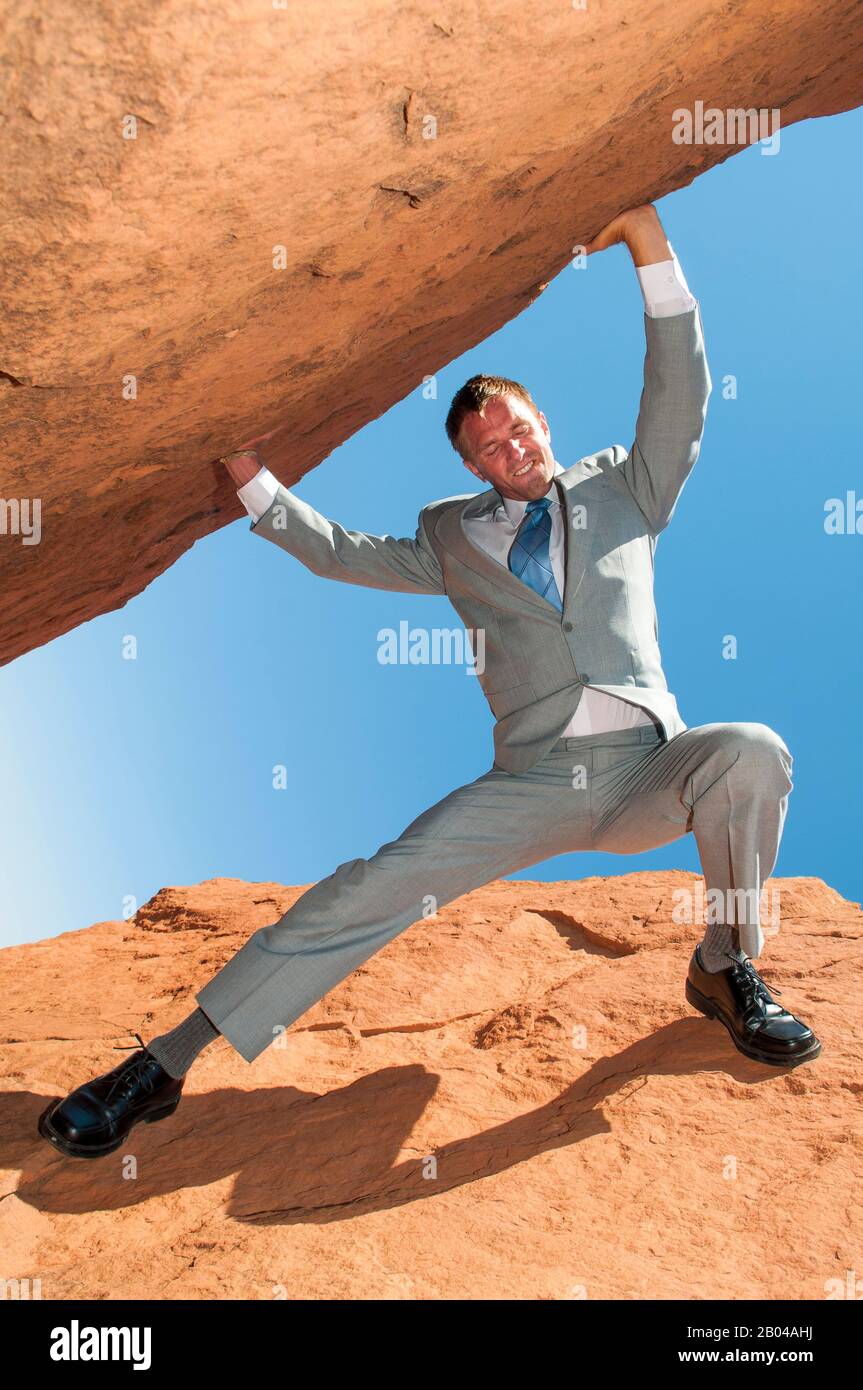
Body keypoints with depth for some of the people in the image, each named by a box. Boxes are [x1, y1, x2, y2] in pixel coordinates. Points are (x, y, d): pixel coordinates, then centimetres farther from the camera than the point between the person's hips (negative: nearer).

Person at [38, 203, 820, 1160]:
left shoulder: (623, 488, 17)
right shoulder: (455, 535, 18)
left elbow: (681, 399, 5)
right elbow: (341, 552, 17)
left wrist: (651, 248, -2)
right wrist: (251, 476, 11)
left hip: (648, 769, 1)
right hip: (532, 783, 0)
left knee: (750, 751, -30)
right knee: (379, 885, -16)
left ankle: (727, 973, -5)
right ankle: (166, 1063, -10)